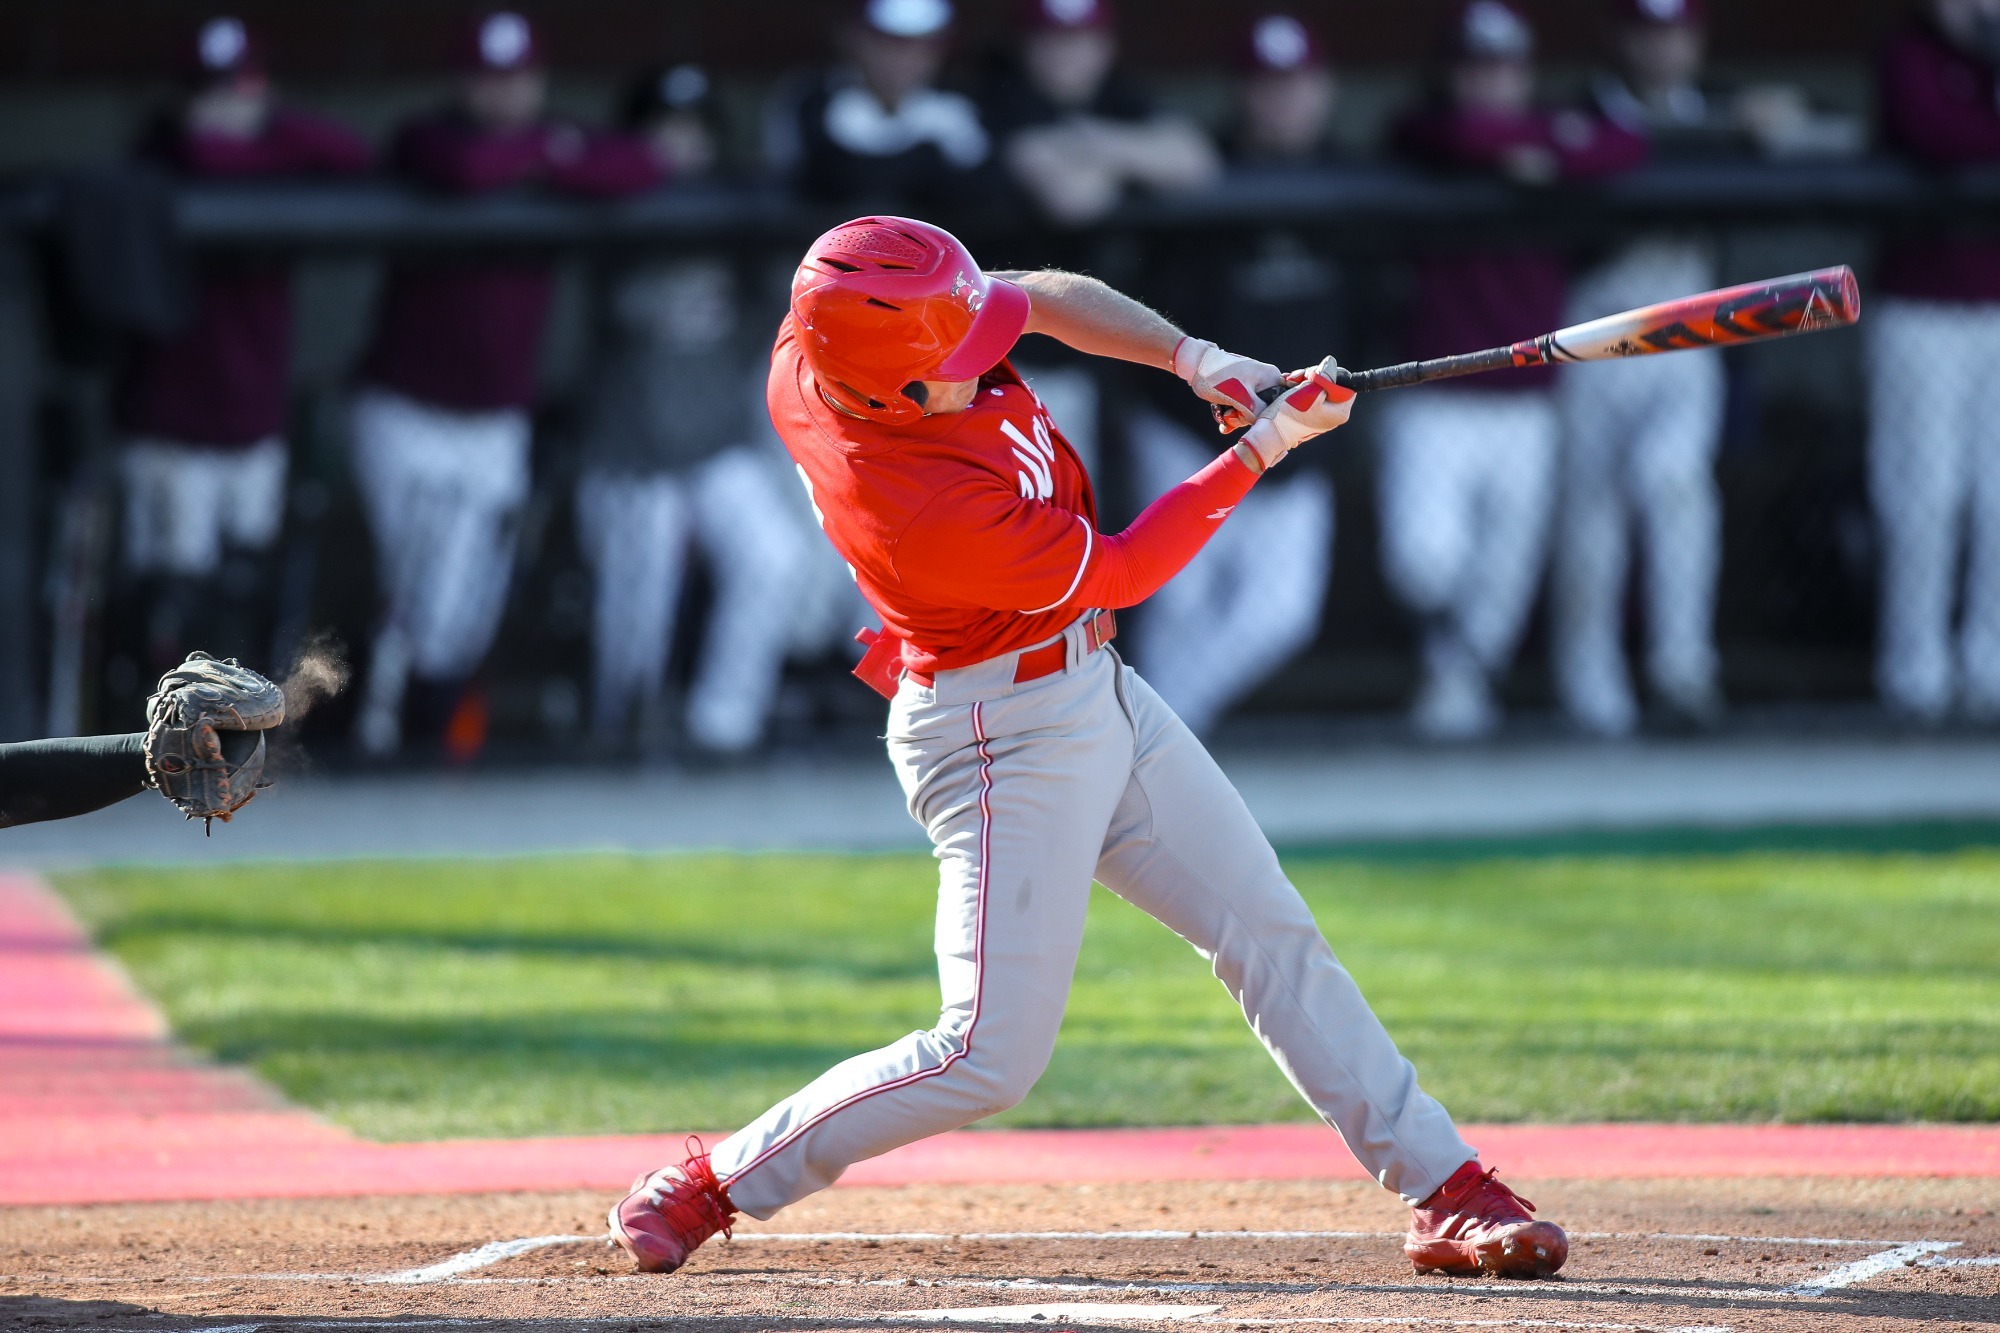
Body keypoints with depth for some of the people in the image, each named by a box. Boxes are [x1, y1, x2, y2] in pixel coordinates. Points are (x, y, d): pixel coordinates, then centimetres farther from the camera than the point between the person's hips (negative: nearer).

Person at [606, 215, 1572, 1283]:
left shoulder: (820, 345, -12)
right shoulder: (919, 511, -34)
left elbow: (1047, 297, 6)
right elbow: (1119, 572, -19)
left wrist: (1195, 358, -7)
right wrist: (1259, 450, -13)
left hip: (1096, 694, 9)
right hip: (1005, 741, -9)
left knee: (1272, 934, 8)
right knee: (991, 1059, -9)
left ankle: (1446, 1193, 12)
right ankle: (704, 1188, 6)